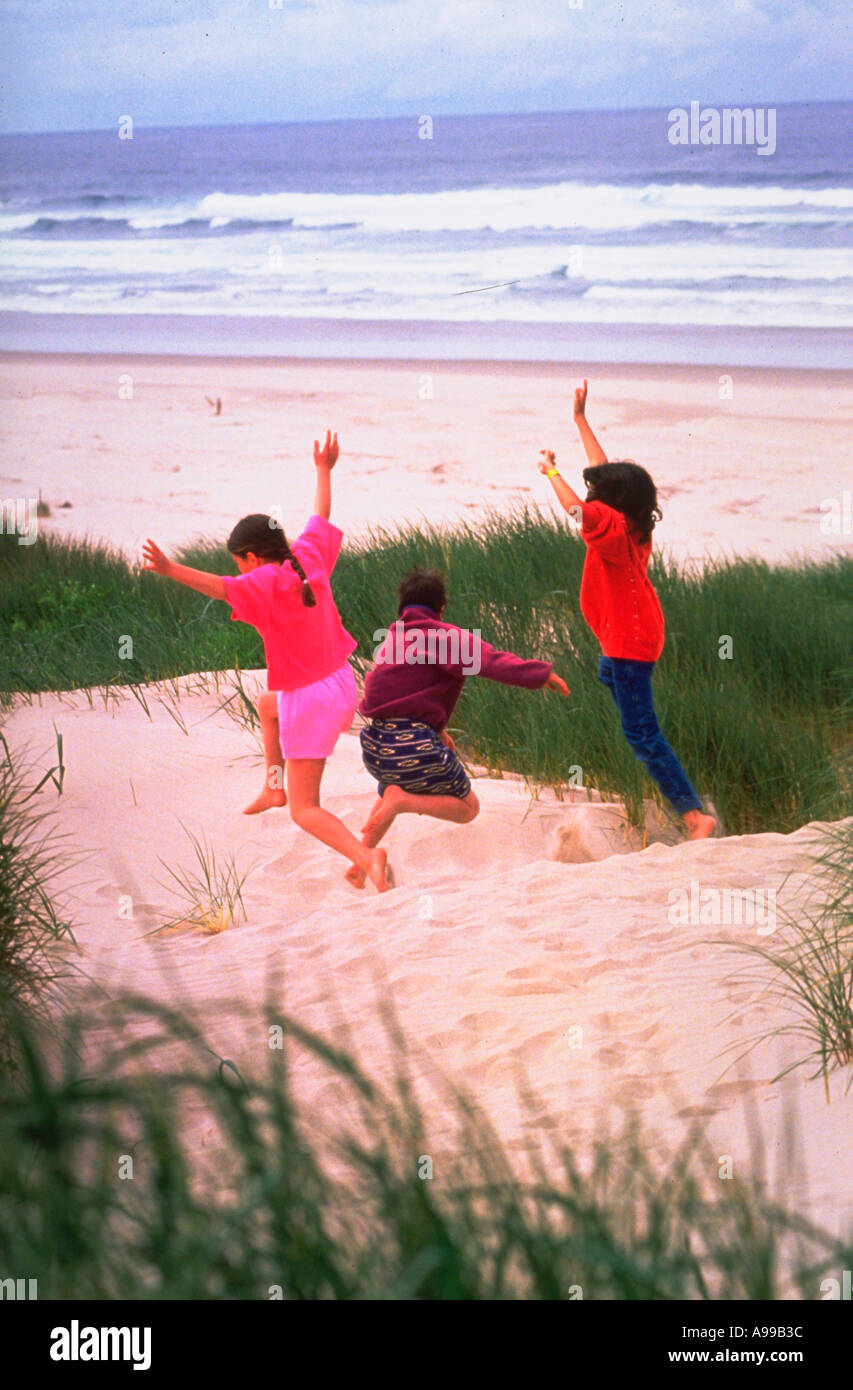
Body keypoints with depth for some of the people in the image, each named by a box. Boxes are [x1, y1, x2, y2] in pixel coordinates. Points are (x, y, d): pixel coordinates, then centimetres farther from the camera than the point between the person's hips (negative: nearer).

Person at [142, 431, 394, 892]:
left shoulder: (267, 582, -21)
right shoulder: (308, 558, -1)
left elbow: (222, 588, -40)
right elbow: (321, 517, 18)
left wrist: (171, 570, -50)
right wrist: (323, 470, 34)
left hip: (309, 701, -8)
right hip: (342, 684, 8)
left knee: (305, 811, -3)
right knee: (267, 706, 38)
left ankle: (366, 856, -25)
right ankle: (275, 786, 43)